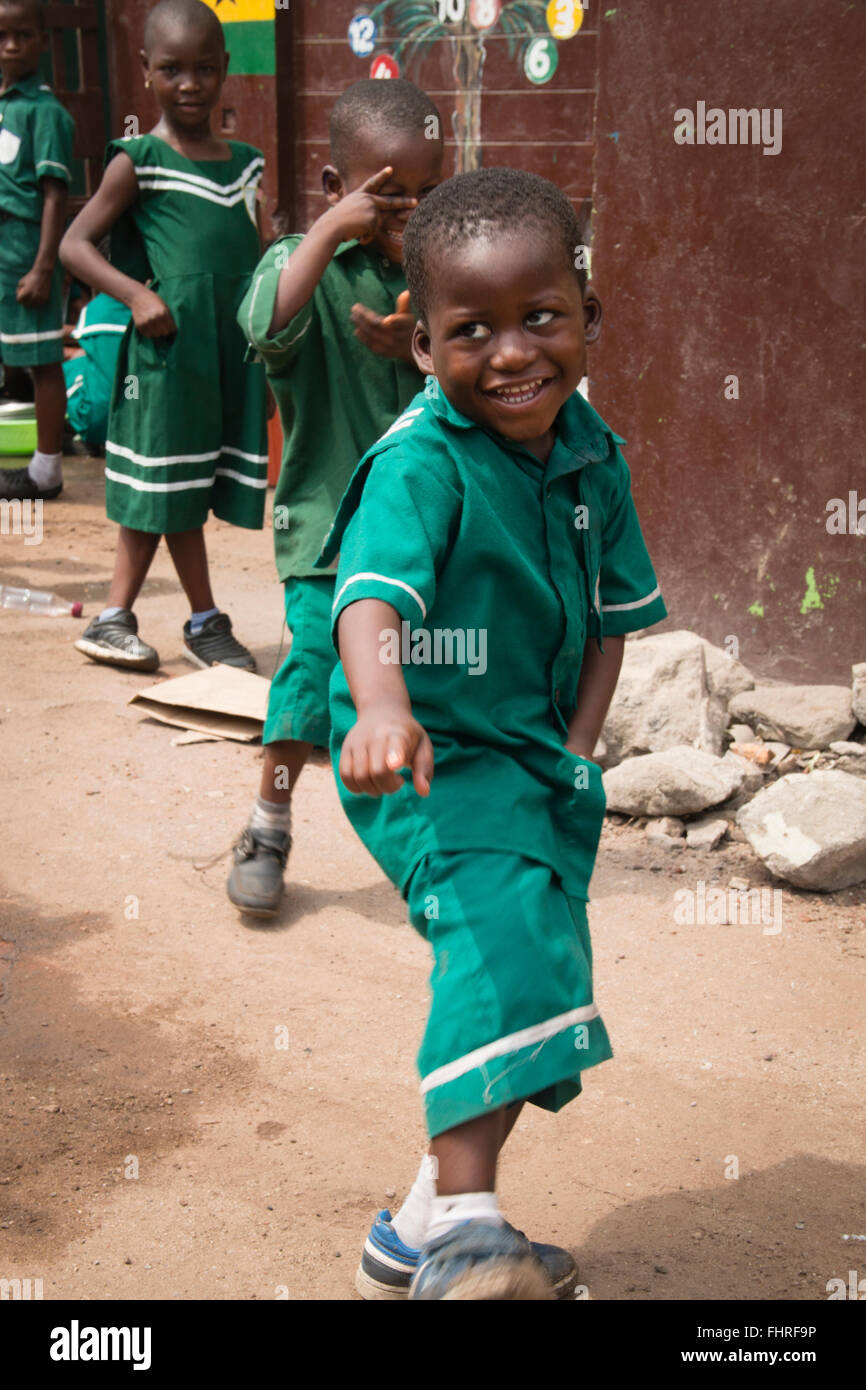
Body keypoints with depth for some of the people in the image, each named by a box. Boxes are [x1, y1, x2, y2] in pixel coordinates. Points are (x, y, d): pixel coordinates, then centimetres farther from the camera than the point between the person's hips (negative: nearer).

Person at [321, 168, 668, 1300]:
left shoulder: (592, 454, 1)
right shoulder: (420, 463, -20)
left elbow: (612, 613, 10)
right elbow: (373, 587, -37)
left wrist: (577, 752, 0)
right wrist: (383, 705, -57)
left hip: (538, 754, 7)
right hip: (433, 755, -7)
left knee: (540, 984, 12)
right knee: (500, 922, -31)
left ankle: (417, 1239, 29)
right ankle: (463, 1218, -26)